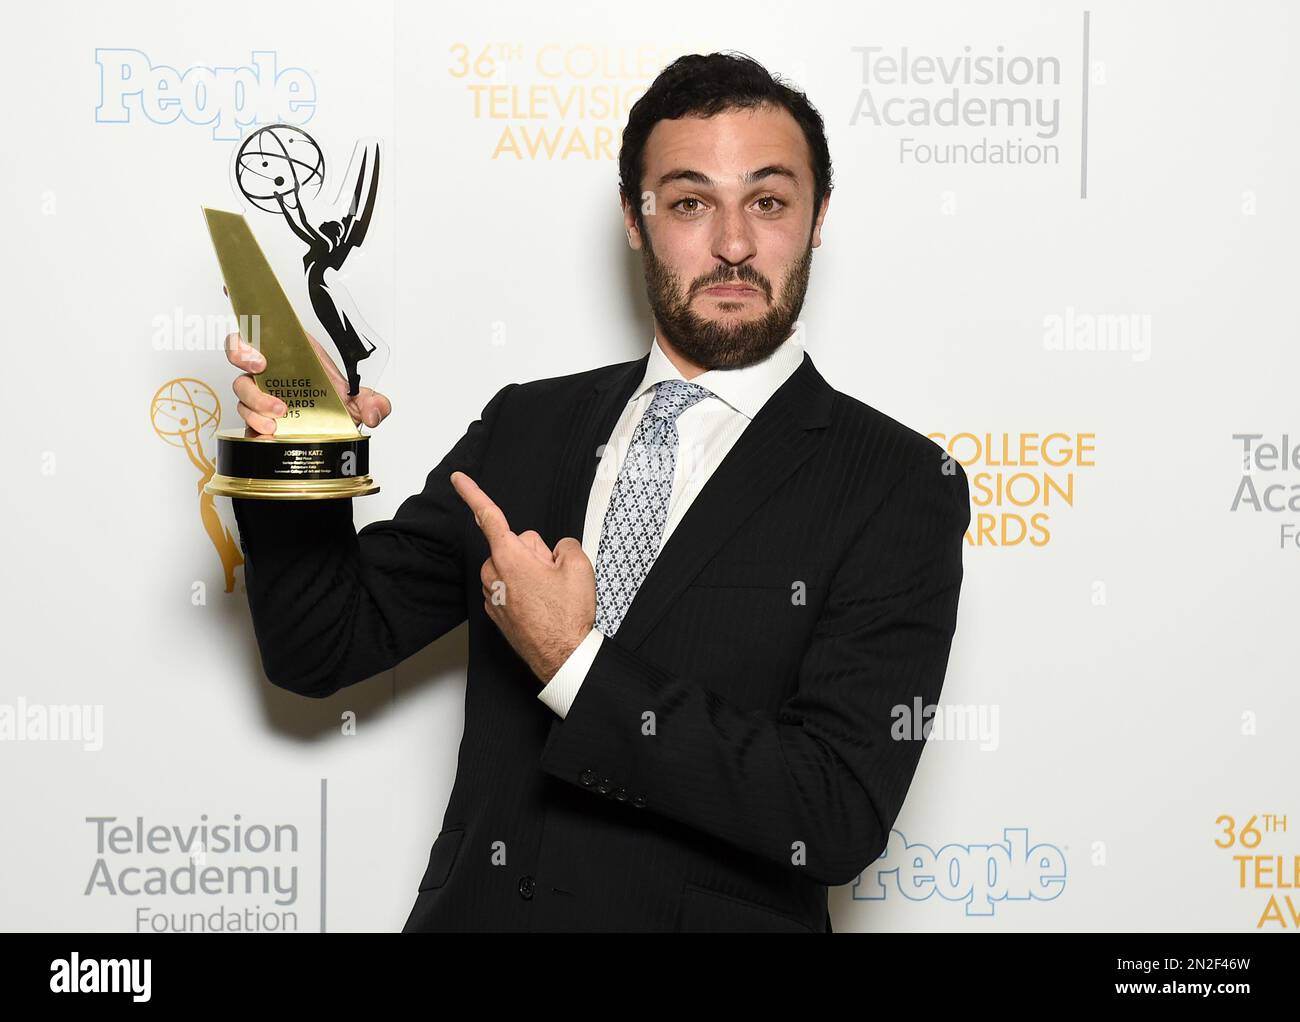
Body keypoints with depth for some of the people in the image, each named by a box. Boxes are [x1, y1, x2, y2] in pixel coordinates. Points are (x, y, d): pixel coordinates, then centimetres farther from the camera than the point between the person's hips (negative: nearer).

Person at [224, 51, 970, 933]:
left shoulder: (899, 485, -5)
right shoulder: (527, 424, 7)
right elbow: (322, 650, 7)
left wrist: (574, 664, -14)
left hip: (706, 912, -3)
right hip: (473, 908, 4)